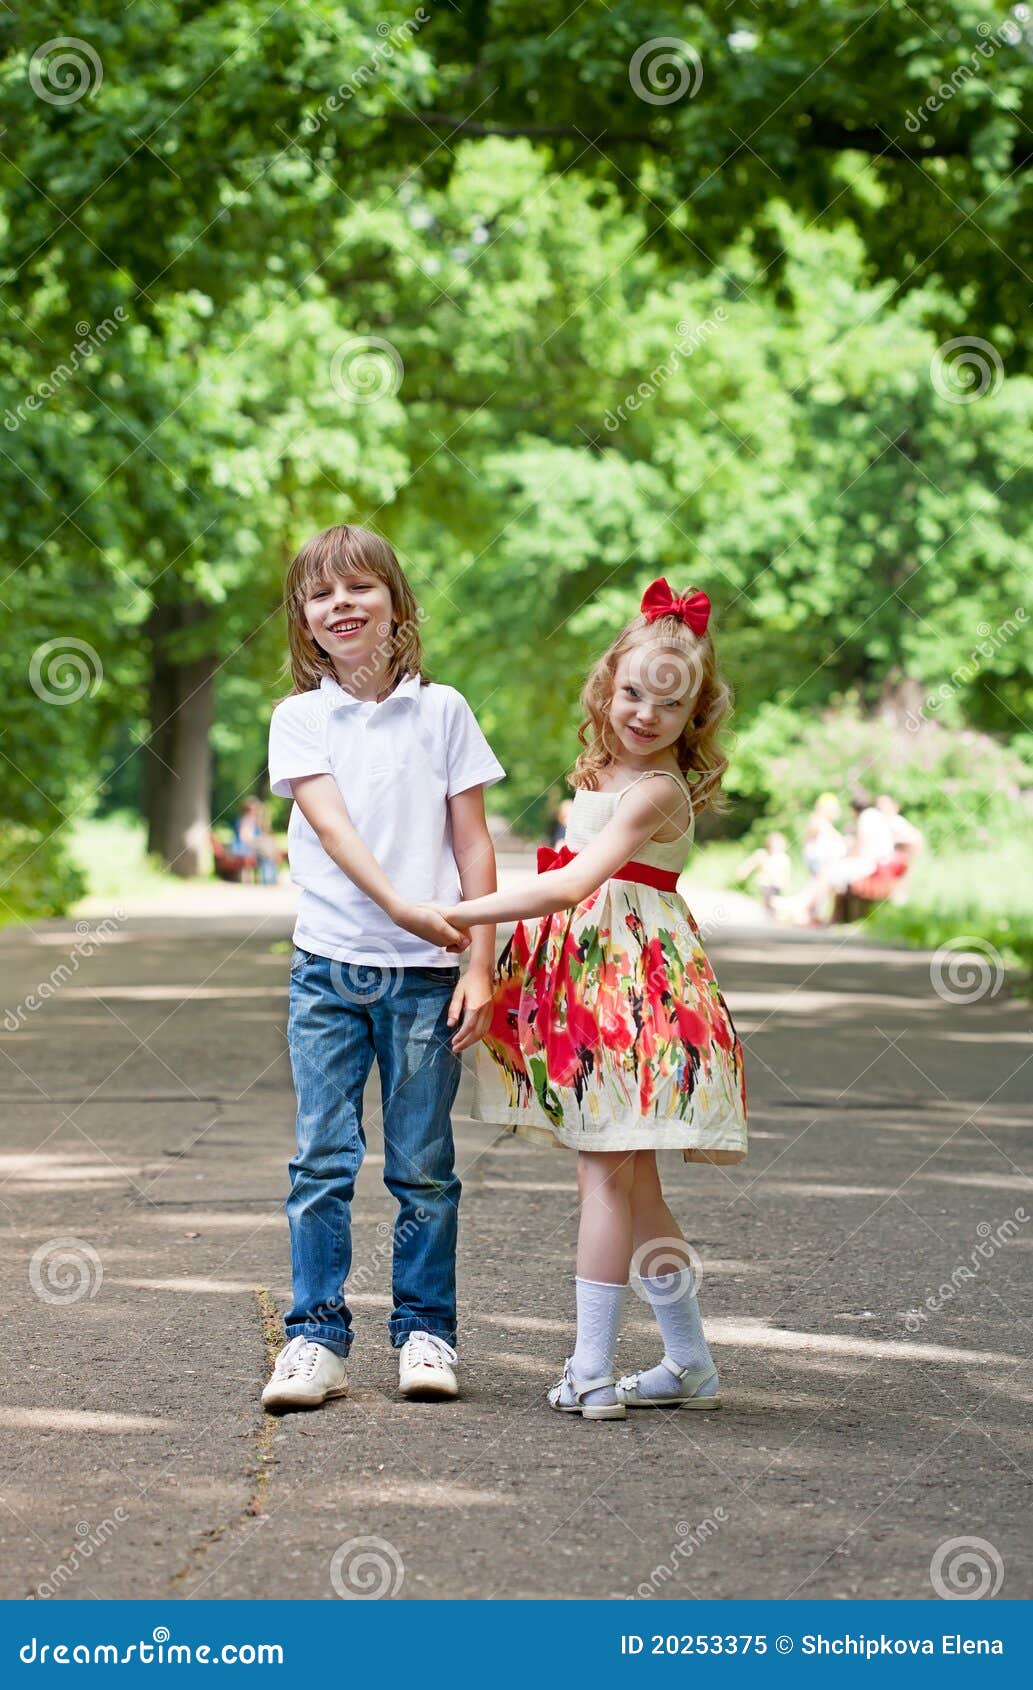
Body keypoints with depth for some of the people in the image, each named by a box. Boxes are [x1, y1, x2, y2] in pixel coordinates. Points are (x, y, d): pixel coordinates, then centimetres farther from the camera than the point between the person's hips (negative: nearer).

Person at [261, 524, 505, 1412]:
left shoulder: (442, 710, 5)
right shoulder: (299, 717, 5)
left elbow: (473, 846, 4)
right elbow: (331, 824, -9)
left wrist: (479, 966, -4)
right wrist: (400, 908, -25)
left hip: (427, 971, 0)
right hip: (329, 967, 0)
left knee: (423, 1164, 3)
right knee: (322, 1160, -2)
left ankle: (425, 1329, 13)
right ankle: (317, 1335, 4)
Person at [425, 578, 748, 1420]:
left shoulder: (657, 790, -15)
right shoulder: (604, 774, 14)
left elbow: (574, 884, -23)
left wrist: (456, 913, -23)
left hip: (629, 973, -9)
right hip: (588, 971, 9)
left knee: (608, 1170, -8)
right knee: (632, 1180, 12)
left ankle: (591, 1372, -5)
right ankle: (690, 1364, 19)